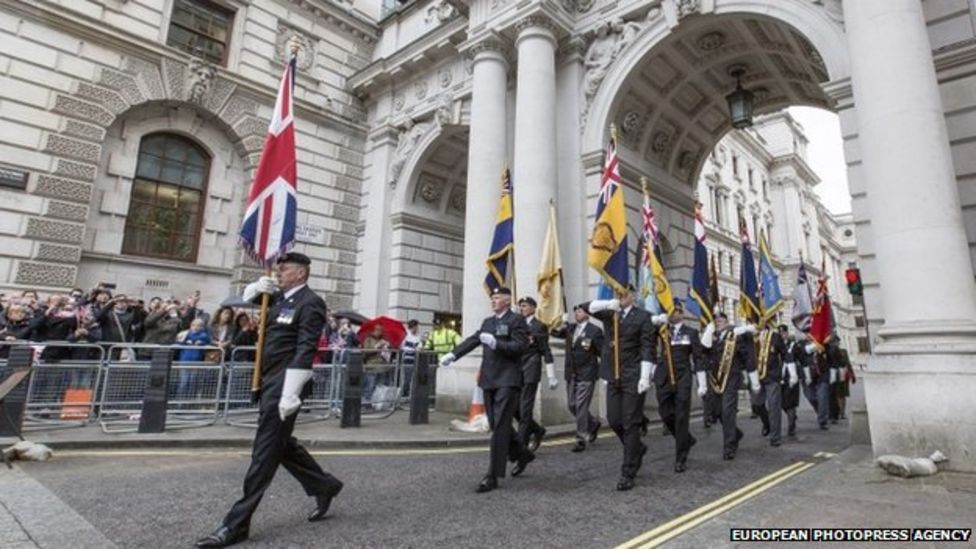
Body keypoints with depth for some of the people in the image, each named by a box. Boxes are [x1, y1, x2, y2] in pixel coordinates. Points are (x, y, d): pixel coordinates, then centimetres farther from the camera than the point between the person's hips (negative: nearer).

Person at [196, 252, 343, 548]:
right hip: (270, 381, 10)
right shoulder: (279, 297, 12)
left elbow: (305, 350, -21)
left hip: (285, 384, -10)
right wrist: (257, 287, 5)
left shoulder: (310, 303, -13)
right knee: (281, 444, 18)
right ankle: (324, 486, 33)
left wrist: (290, 394, -26)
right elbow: (246, 296, 29)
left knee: (266, 451, -2)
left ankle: (237, 524, 7)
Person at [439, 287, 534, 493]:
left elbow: (520, 347, -16)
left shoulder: (516, 321, -6)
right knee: (497, 425, 15)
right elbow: (472, 340, 11)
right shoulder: (487, 322, 15)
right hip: (489, 380, 7)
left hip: (507, 380, -7)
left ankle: (493, 476, -1)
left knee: (500, 426, -7)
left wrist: (495, 343, -25)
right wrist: (453, 354, 0)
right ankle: (522, 454, 36)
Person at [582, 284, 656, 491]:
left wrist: (645, 376, -16)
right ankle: (637, 448, 36)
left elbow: (647, 348, -8)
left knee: (630, 424, -2)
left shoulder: (642, 316, -3)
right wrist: (607, 304, -17)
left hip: (633, 377, -5)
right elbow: (587, 307, -1)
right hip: (613, 376, 5)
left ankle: (628, 473, 8)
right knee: (614, 421, 9)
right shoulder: (609, 313, 10)